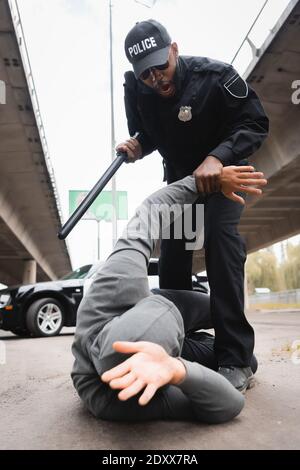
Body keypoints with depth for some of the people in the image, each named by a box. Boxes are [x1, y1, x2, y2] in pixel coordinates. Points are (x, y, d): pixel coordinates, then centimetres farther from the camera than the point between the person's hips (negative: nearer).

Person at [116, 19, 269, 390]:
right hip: (178, 177, 5)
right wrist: (137, 145, -21)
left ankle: (235, 359, -25)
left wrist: (217, 156, -40)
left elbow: (256, 123, -23)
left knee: (221, 235, -26)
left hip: (222, 171, -5)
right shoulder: (136, 90, -12)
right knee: (171, 249, -1)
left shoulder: (216, 76, -25)